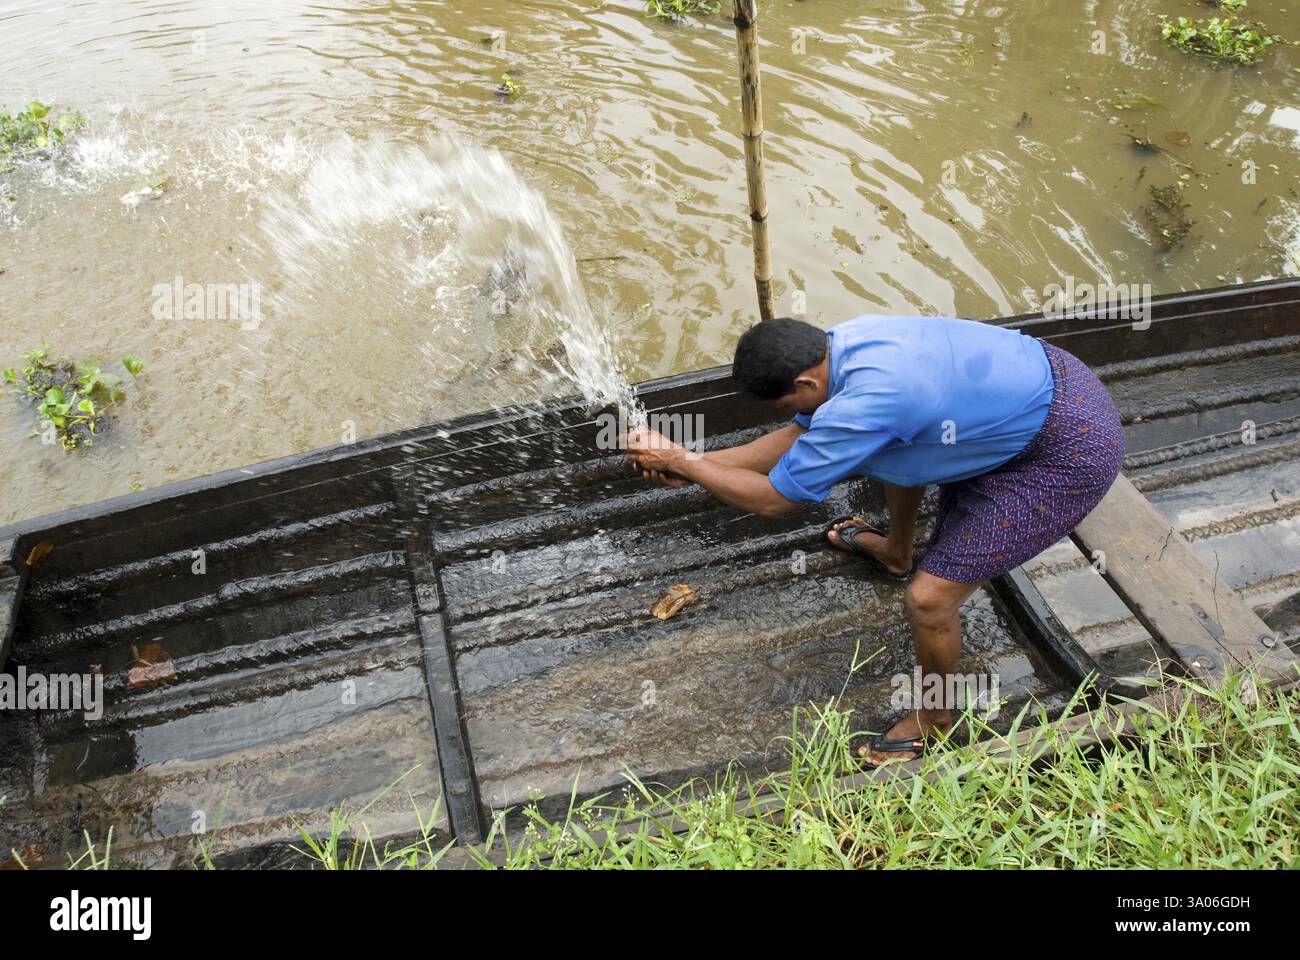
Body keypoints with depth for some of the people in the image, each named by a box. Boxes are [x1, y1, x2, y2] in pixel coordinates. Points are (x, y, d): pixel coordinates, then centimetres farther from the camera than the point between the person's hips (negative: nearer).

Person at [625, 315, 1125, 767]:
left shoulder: (864, 403, -32)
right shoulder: (845, 340, -5)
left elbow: (770, 499, -19)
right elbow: (797, 436, 9)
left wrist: (680, 461, -9)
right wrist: (694, 461, 5)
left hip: (1070, 454, -9)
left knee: (929, 597, -8)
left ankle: (934, 718, 22)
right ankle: (897, 552, 52)